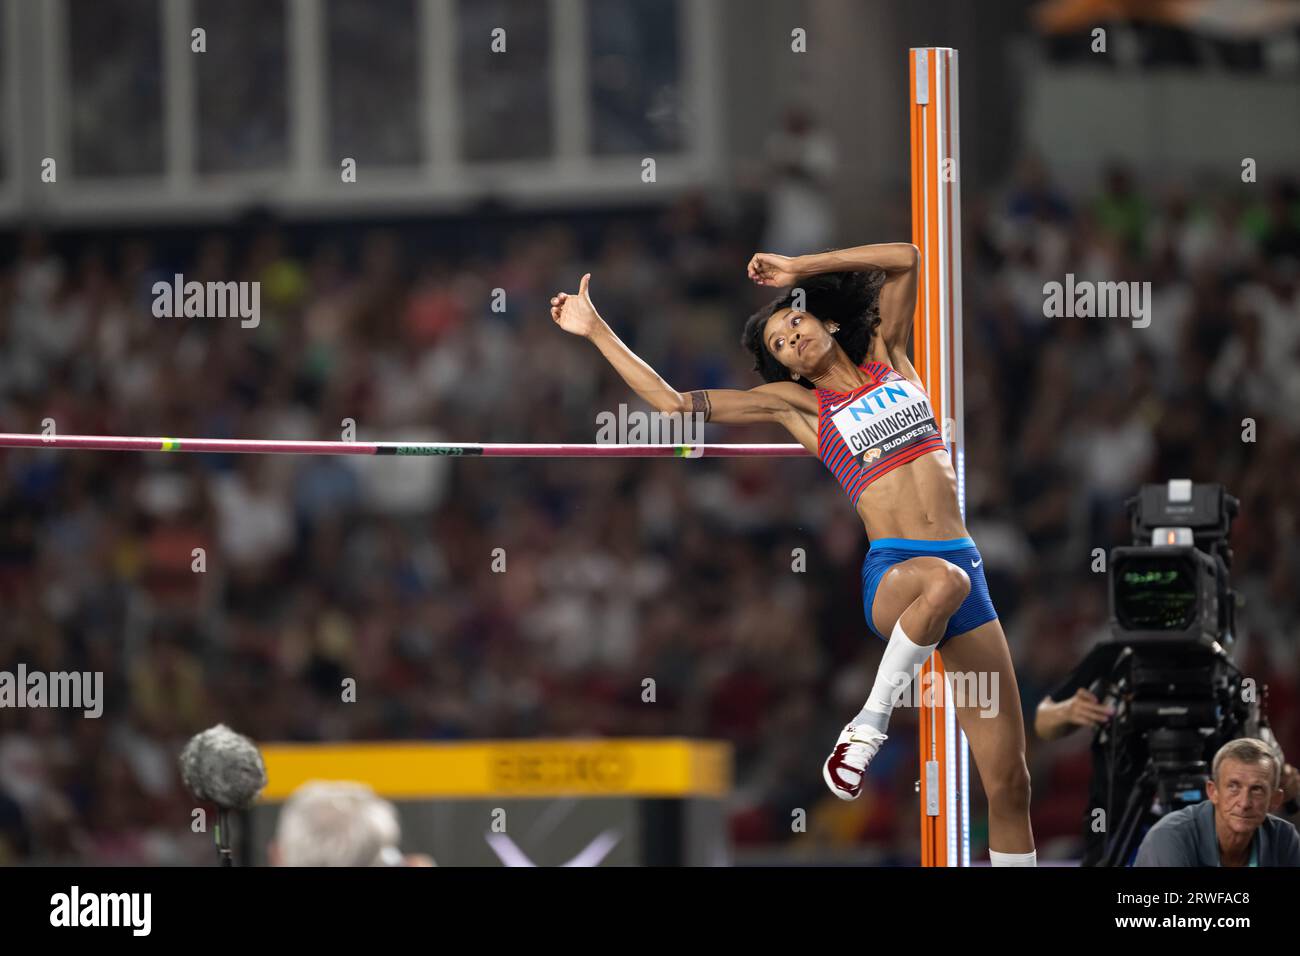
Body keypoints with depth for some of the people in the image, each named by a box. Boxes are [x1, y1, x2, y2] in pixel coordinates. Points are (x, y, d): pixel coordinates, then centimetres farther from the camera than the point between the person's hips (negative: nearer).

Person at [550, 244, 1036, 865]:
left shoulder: (888, 358, 19)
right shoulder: (797, 403, 13)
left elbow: (905, 258, 16)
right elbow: (673, 404, 10)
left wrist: (797, 269, 14)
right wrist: (596, 331, 11)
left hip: (965, 568, 3)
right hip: (892, 574, -3)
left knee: (1008, 781, -6)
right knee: (943, 580, -43)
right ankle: (869, 727, -26)